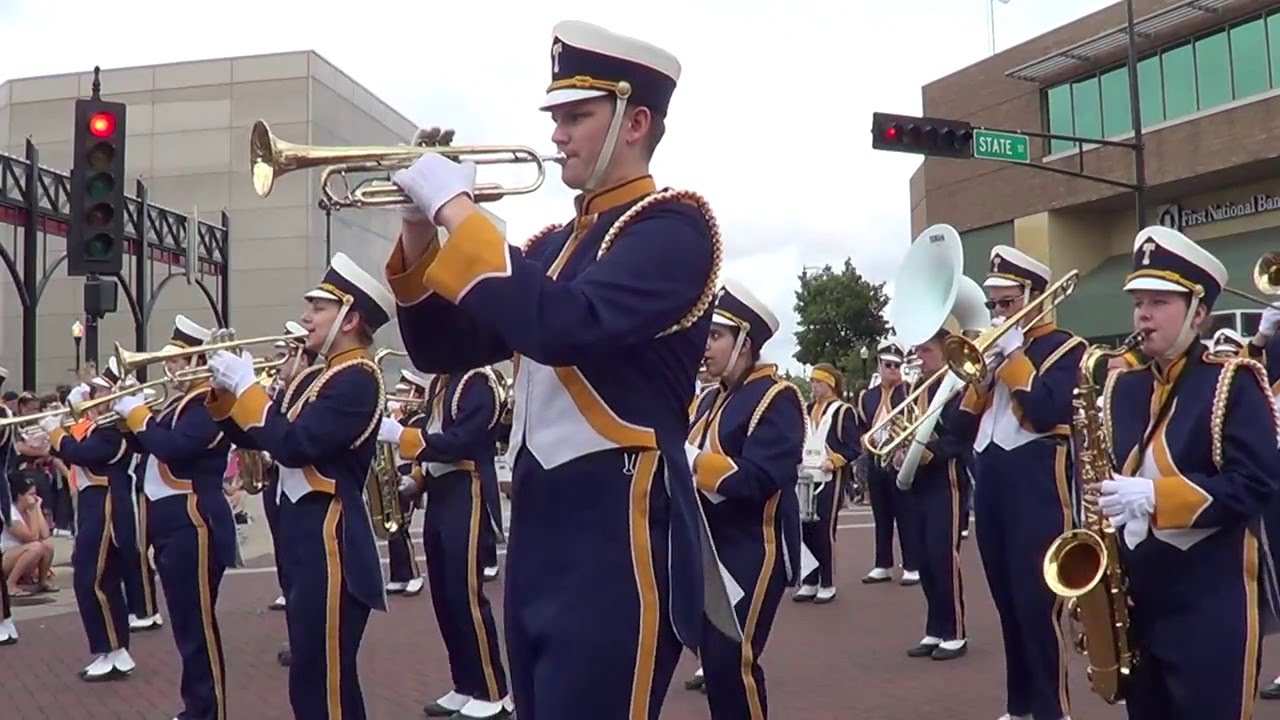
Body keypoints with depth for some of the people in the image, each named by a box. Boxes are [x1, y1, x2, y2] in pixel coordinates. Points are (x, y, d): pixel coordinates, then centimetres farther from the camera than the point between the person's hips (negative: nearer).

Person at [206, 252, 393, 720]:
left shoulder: (357, 379, -14)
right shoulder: (328, 376, 16)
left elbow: (294, 447, -23)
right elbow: (255, 439, 20)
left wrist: (247, 386, -14)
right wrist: (223, 393, 5)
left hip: (330, 545, -10)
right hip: (306, 539, 10)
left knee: (324, 681, -6)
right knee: (314, 677, 17)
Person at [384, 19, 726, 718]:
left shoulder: (671, 225, -8)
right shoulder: (554, 244, 16)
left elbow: (563, 328, -26)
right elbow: (442, 351, 15)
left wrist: (457, 207, -18)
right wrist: (420, 229, 1)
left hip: (619, 537, -8)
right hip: (538, 534, 8)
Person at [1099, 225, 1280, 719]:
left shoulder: (1232, 383, -7)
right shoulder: (1121, 386, 10)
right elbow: (1099, 475, 13)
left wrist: (1153, 496, -25)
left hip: (1212, 603, -6)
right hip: (1134, 597, 6)